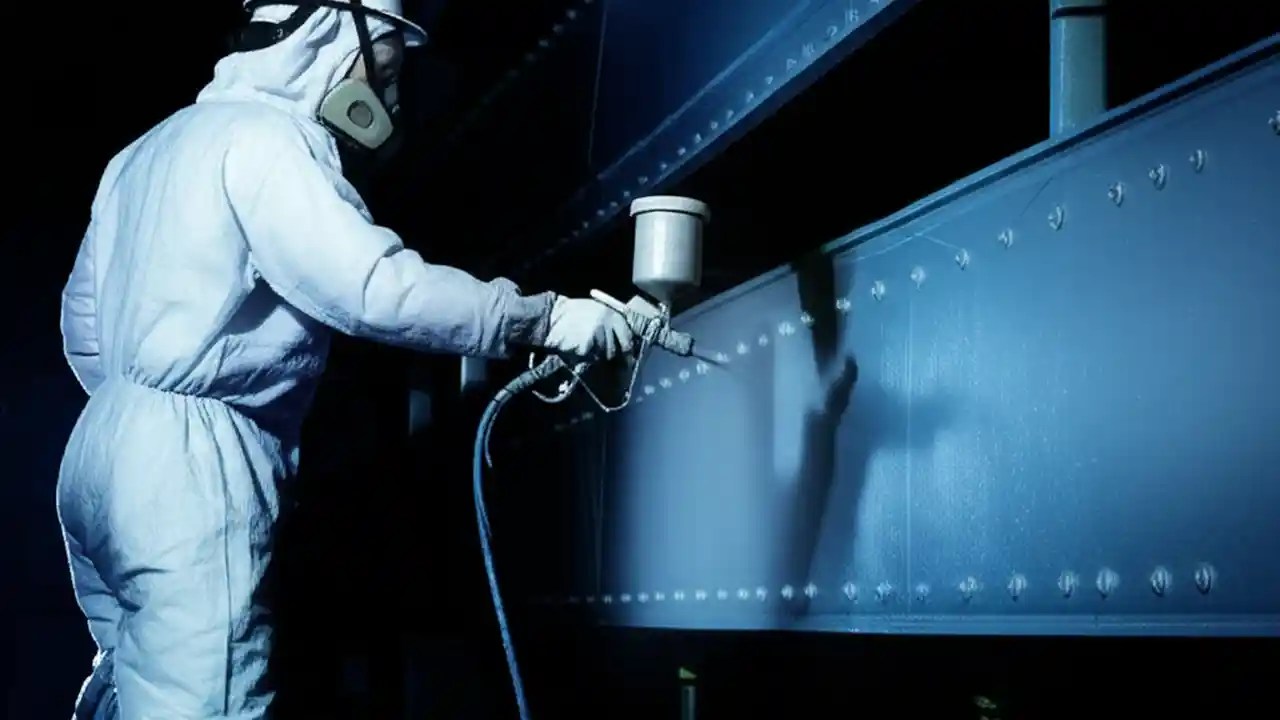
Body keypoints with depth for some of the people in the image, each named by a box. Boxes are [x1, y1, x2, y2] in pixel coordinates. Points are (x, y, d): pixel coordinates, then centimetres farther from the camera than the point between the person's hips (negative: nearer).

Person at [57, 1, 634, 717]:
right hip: (190, 469, -10)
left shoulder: (152, 146, 21)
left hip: (108, 450, 10)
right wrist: (546, 317, -14)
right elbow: (378, 287, -19)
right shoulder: (260, 134, -8)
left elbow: (84, 310, 24)